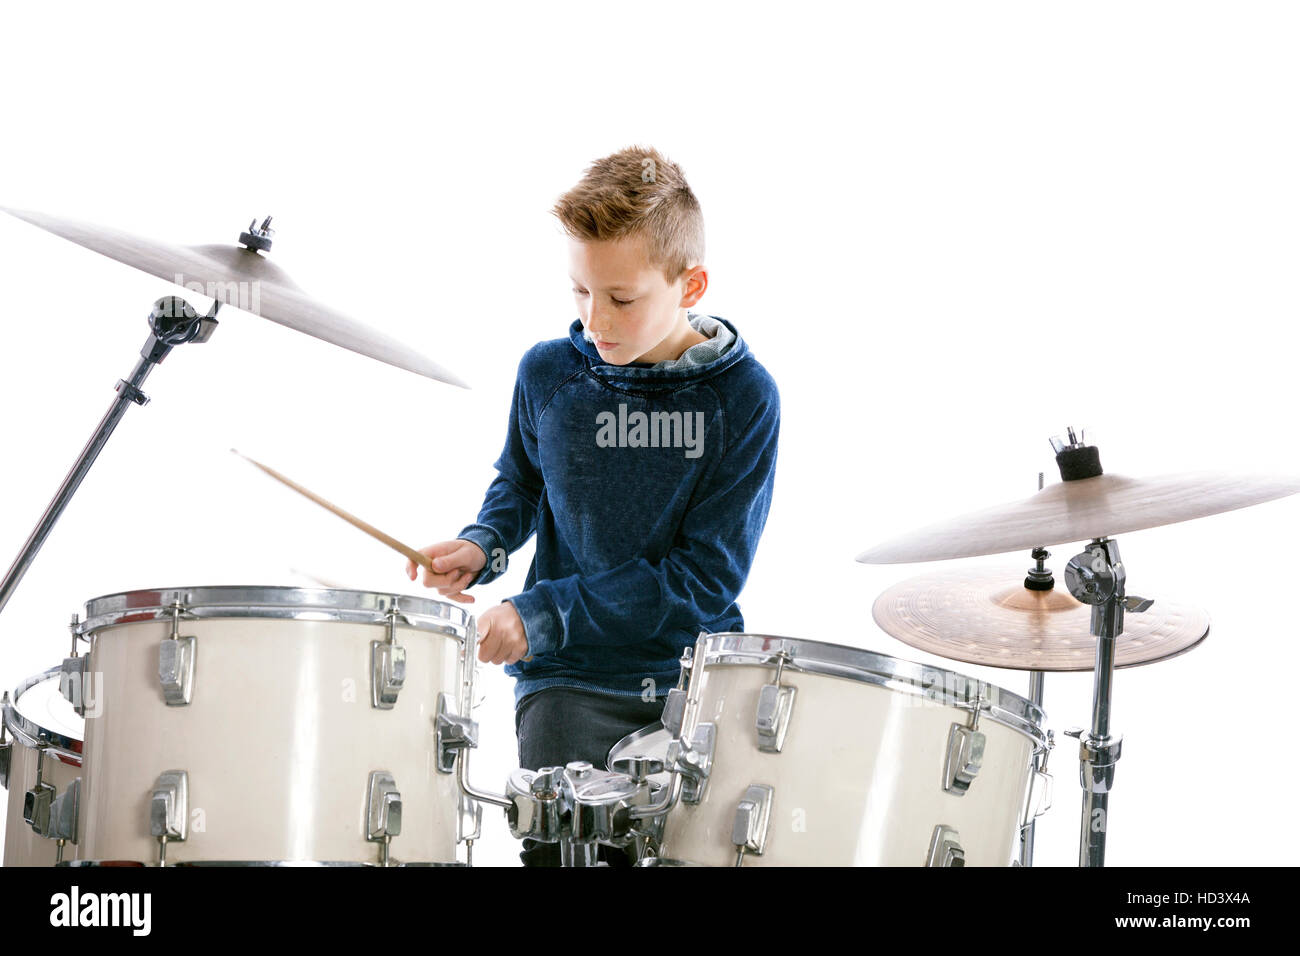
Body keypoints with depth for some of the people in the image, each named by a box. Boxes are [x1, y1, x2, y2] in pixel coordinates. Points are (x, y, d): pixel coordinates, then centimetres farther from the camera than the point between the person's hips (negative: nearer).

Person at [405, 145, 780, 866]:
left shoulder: (743, 396, -9)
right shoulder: (548, 374, 0)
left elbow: (706, 576, -12)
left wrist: (539, 615, -16)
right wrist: (484, 544, -1)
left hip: (698, 670, -1)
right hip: (573, 673, 1)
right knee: (561, 845, -20)